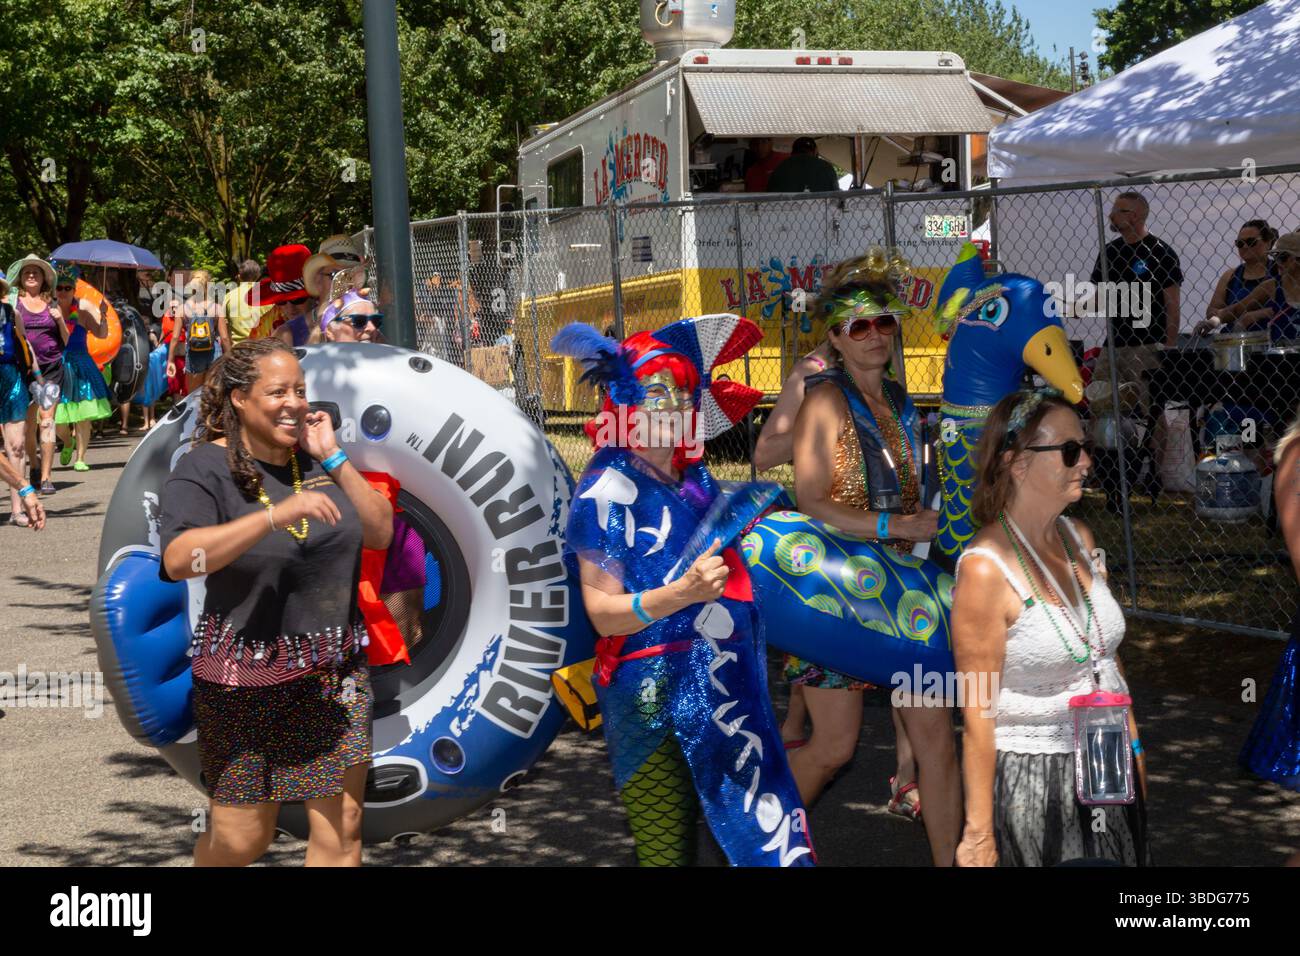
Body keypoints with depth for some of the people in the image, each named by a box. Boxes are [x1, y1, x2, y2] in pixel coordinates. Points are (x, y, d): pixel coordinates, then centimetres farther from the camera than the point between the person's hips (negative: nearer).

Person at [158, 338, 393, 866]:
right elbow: (180, 560, -27)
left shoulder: (315, 457, 7)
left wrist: (333, 458, -5)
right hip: (246, 674, -4)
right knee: (241, 837, 4)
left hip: (335, 667, 4)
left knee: (342, 828, 1)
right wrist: (276, 514, -34)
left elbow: (381, 533, 4)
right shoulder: (204, 469, -10)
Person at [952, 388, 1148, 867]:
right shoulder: (986, 569, -20)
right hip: (1034, 779, -7)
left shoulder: (1079, 539, 3)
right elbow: (977, 714, -19)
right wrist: (979, 834, -17)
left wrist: (1134, 747, 16)